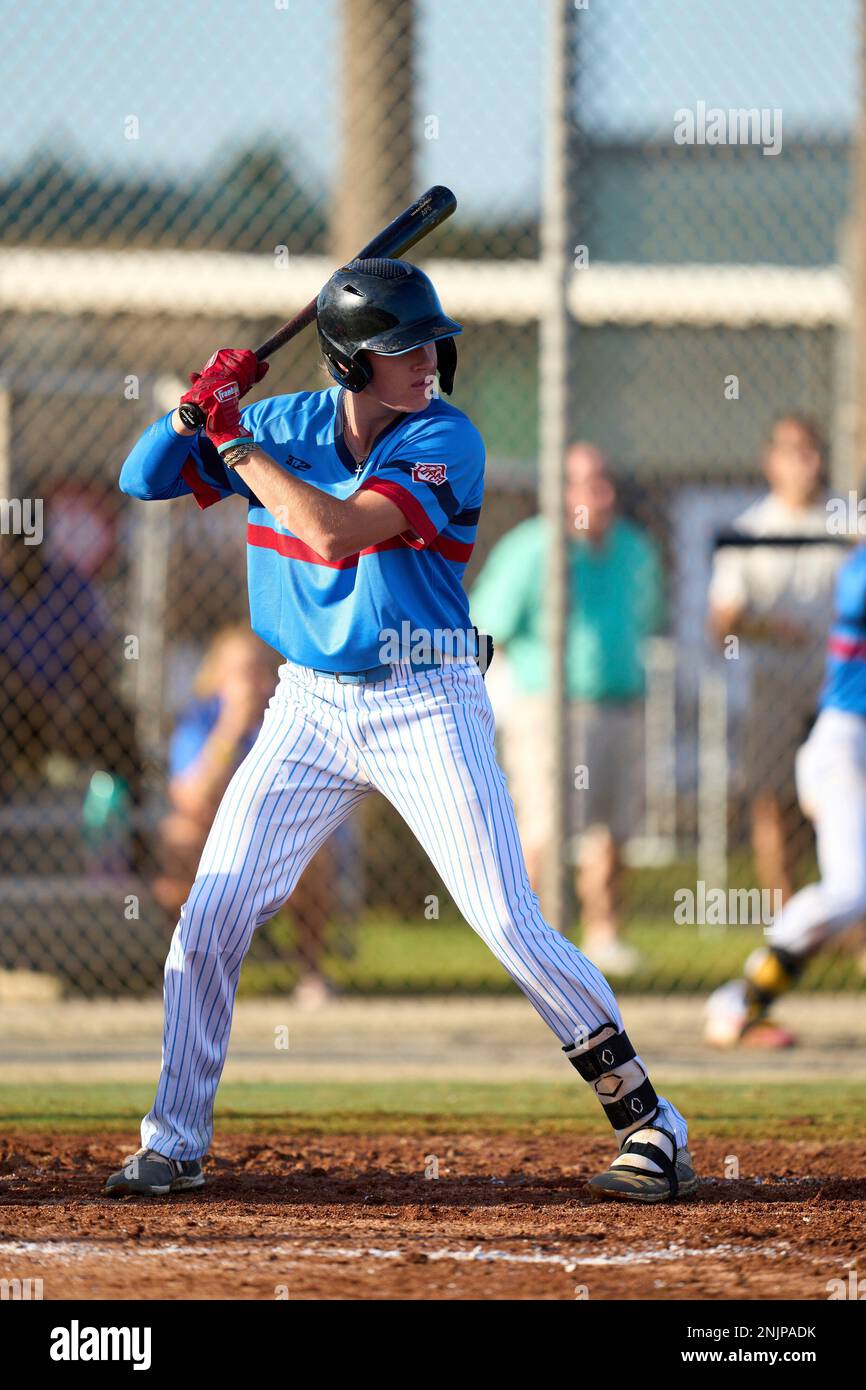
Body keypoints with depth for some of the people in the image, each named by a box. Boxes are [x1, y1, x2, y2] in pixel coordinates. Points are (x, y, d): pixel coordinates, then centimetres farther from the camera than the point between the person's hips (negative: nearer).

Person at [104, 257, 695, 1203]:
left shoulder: (445, 441, -14)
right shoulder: (287, 427, 0)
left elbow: (335, 531, -27)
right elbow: (143, 479, 5)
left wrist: (234, 441, -19)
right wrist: (202, 405, -13)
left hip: (425, 707, -4)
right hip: (309, 706, 4)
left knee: (509, 922, -10)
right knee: (210, 917, 0)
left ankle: (651, 1126, -2)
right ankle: (174, 1142, 13)